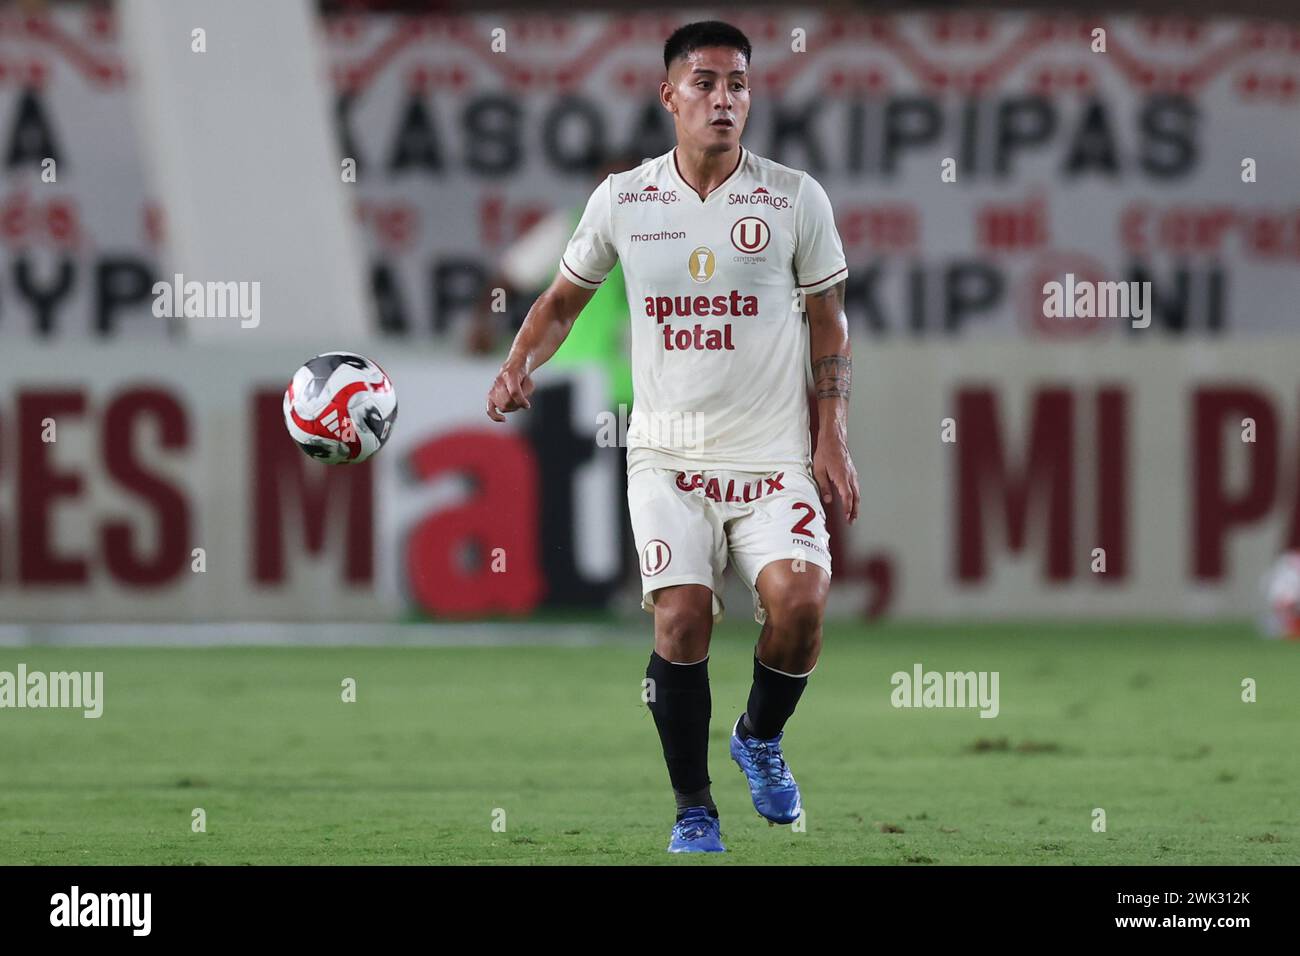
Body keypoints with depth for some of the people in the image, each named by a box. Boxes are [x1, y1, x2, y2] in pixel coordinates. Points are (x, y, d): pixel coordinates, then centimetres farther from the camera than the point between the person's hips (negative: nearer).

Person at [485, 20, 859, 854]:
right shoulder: (622, 200, 2)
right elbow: (566, 297, 16)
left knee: (799, 602, -20)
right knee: (682, 619, -12)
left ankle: (762, 738, 11)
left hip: (775, 454, -1)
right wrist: (520, 366, -3)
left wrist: (832, 440, -1)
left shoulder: (795, 198, 0)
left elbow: (828, 322, 7)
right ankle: (693, 809, 5)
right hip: (667, 453, 1)